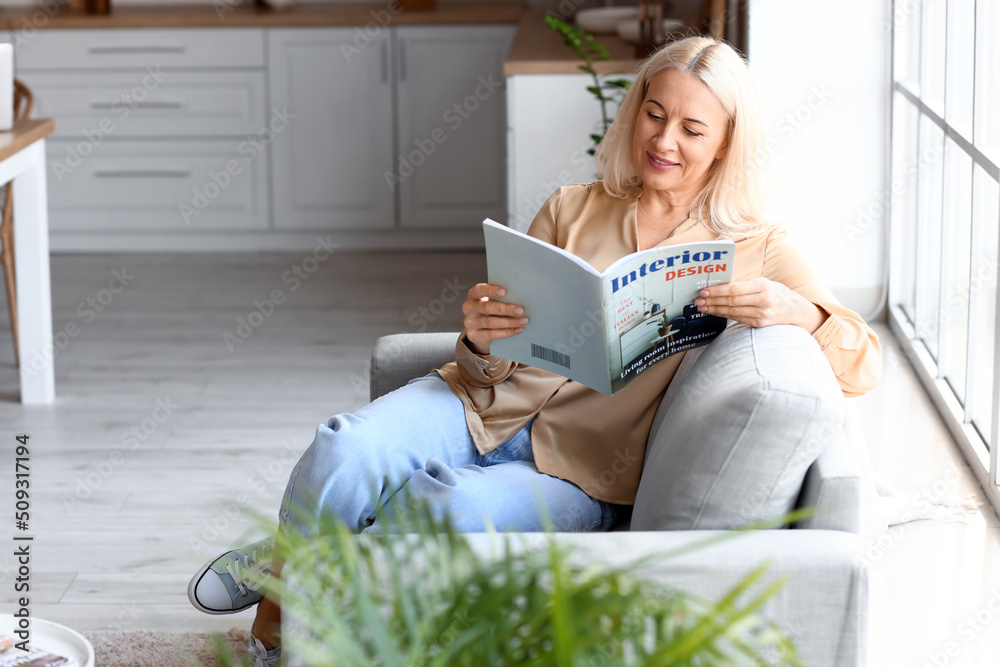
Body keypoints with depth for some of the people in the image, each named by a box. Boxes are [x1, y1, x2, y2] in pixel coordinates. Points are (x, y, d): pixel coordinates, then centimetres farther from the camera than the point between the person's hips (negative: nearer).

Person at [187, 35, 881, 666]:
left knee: (450, 505, -34)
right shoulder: (572, 210, 11)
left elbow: (865, 365, -5)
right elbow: (495, 365, 9)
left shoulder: (756, 250, 4)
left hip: (581, 470, -2)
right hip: (490, 405, 3)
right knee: (343, 452, -29)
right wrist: (479, 339, -17)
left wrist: (791, 308, -27)